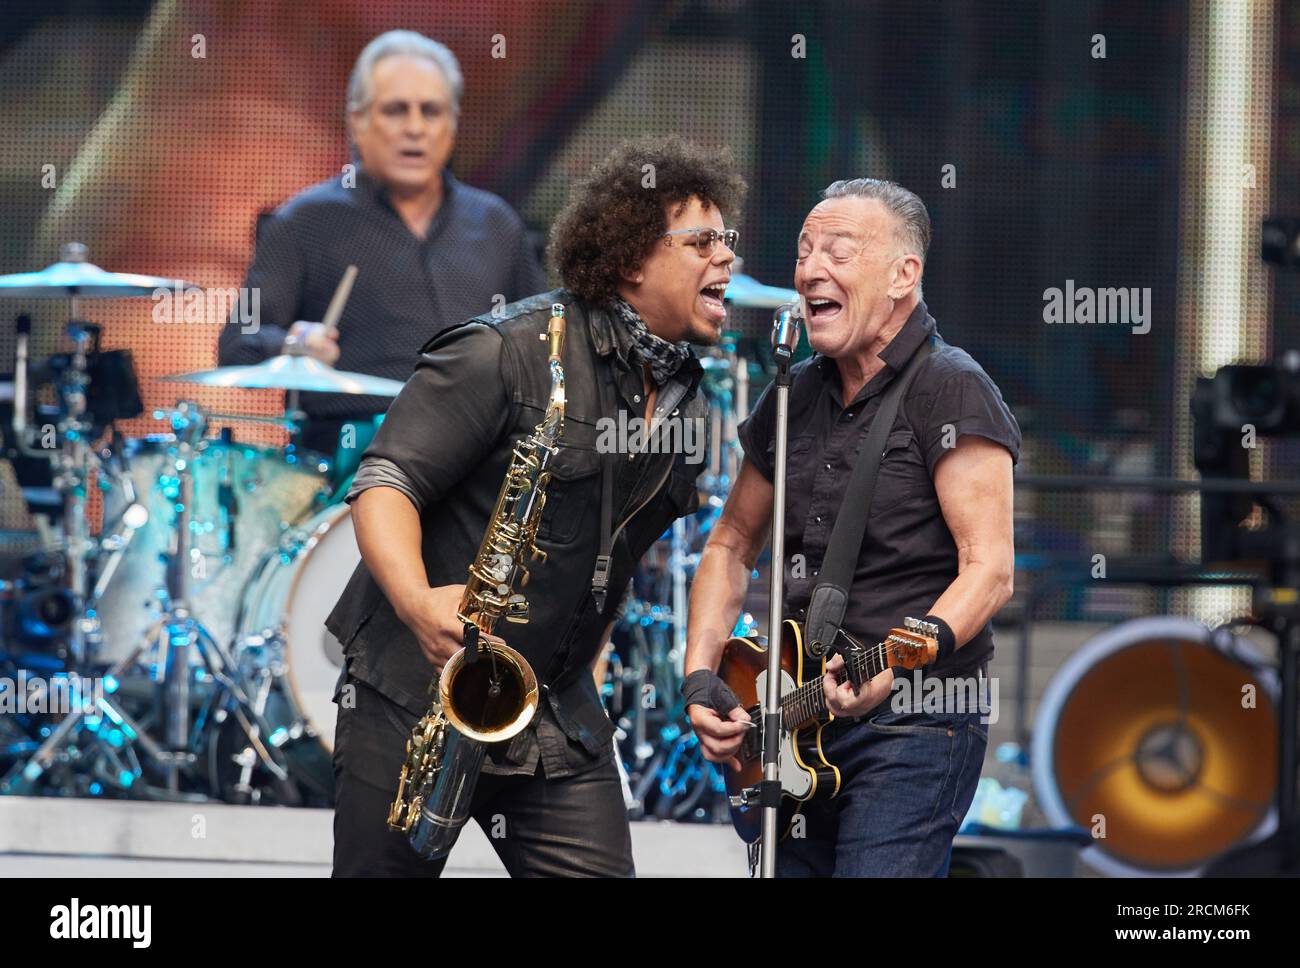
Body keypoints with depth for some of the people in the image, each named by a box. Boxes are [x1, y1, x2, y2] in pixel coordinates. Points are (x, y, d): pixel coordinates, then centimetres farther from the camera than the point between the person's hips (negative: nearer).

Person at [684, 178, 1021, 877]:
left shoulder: (950, 391, -9)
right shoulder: (795, 395, 13)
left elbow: (988, 570, -15)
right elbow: (732, 545, 22)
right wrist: (702, 679, 8)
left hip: (917, 722, -7)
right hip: (796, 738, 7)